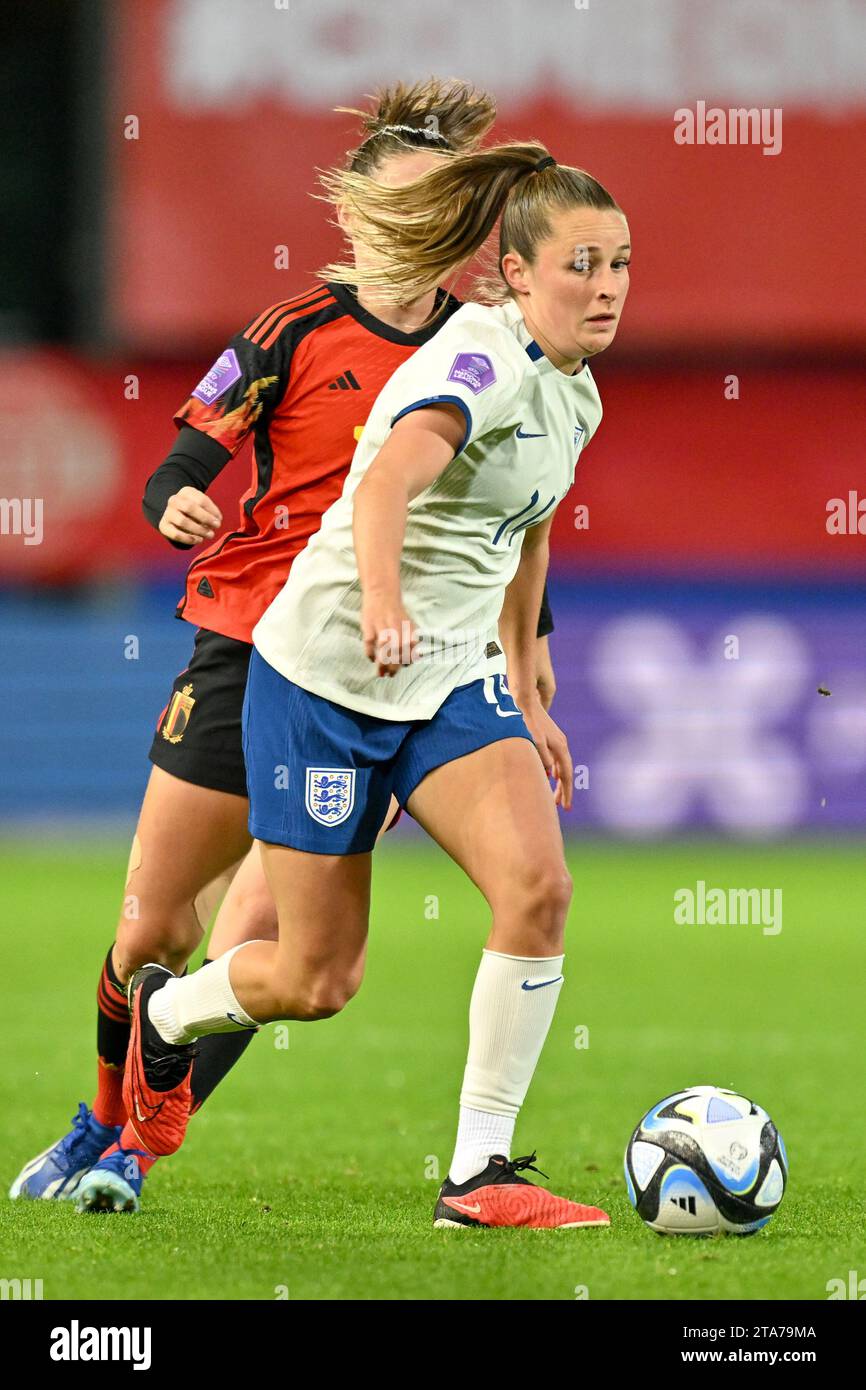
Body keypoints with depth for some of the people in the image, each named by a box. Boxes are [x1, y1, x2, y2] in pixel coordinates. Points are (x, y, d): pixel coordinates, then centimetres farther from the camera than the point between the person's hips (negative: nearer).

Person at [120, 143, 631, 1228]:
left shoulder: (574, 394, 7)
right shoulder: (483, 359, -21)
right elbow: (385, 484, -40)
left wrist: (527, 698, 28)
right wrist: (383, 606, -58)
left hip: (455, 679, 7)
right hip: (327, 678, -7)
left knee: (538, 887, -19)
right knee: (318, 981, 2)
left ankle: (479, 1172, -11)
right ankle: (164, 1015, 36)